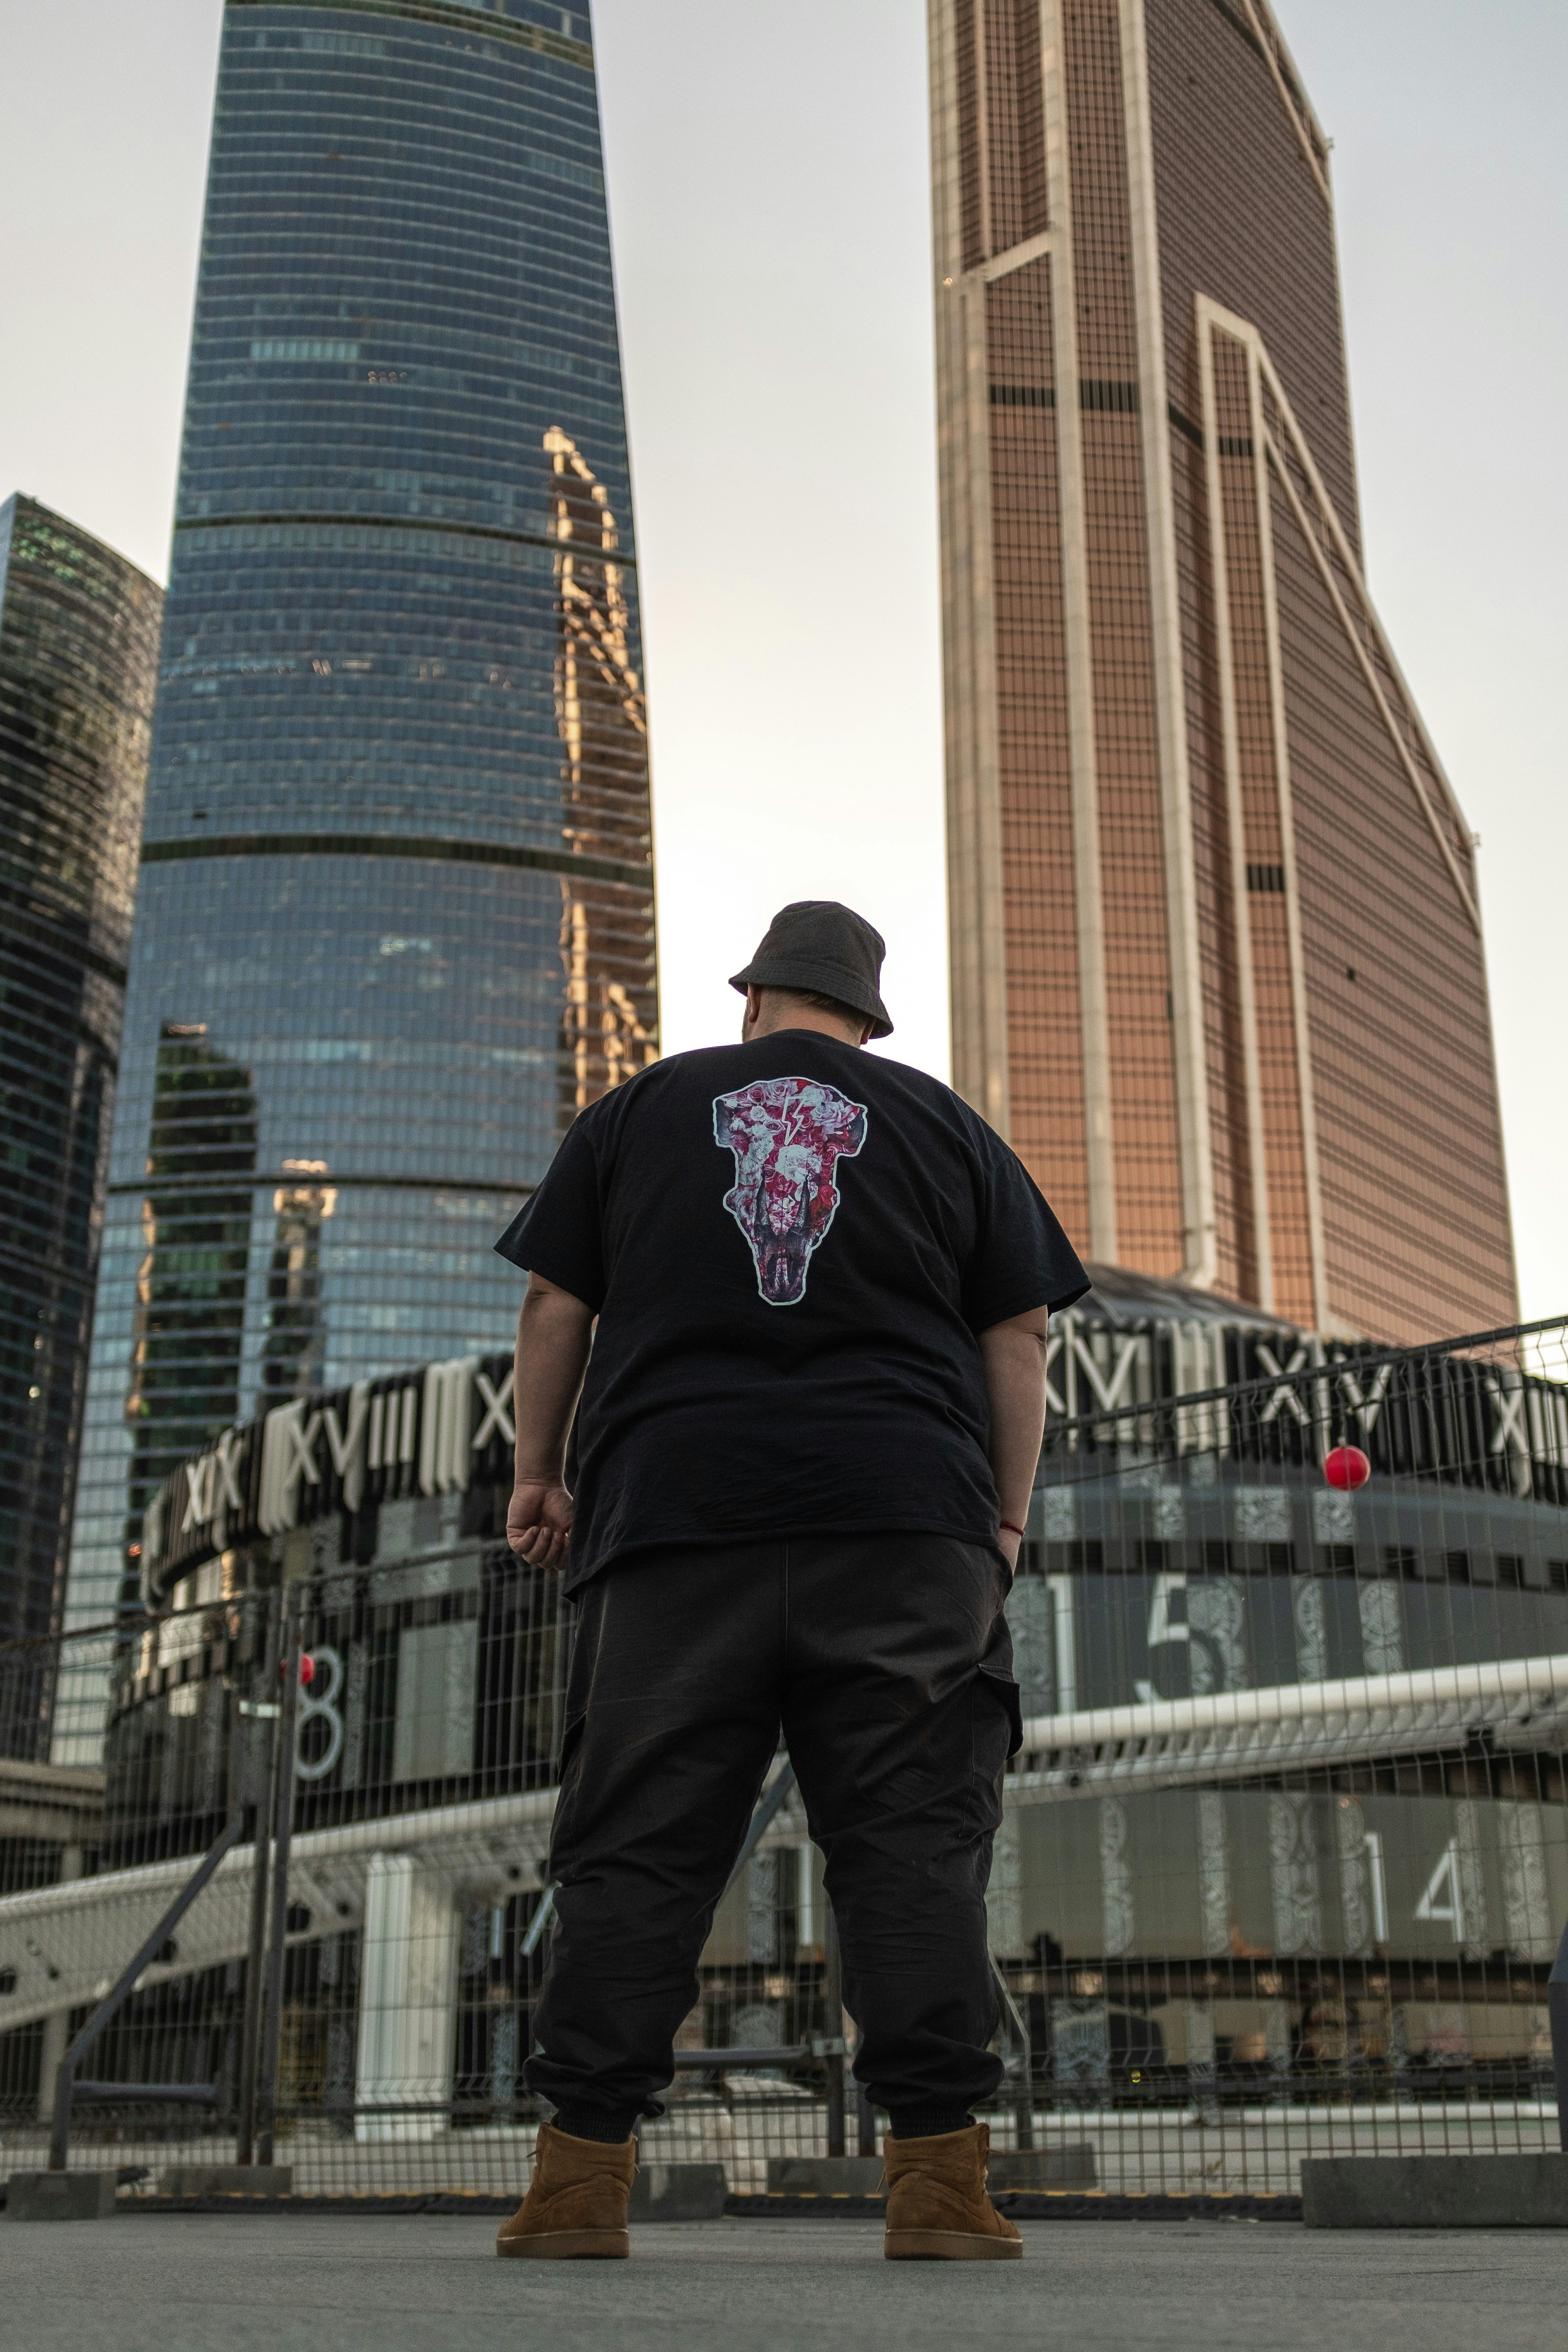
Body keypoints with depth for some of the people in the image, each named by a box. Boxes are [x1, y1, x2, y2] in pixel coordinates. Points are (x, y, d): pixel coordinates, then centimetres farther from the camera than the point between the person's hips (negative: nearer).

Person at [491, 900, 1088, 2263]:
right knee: (914, 1844, 0)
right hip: (906, 1531, 0)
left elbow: (555, 1308, 12)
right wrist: (1007, 1517, 13)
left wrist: (540, 1471, 20)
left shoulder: (639, 1110, 16)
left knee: (636, 1845, 1)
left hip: (673, 1507, 0)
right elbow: (1018, 1335, 11)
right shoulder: (946, 1126, 16)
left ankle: (582, 2174, -1)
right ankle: (941, 2175, -5)